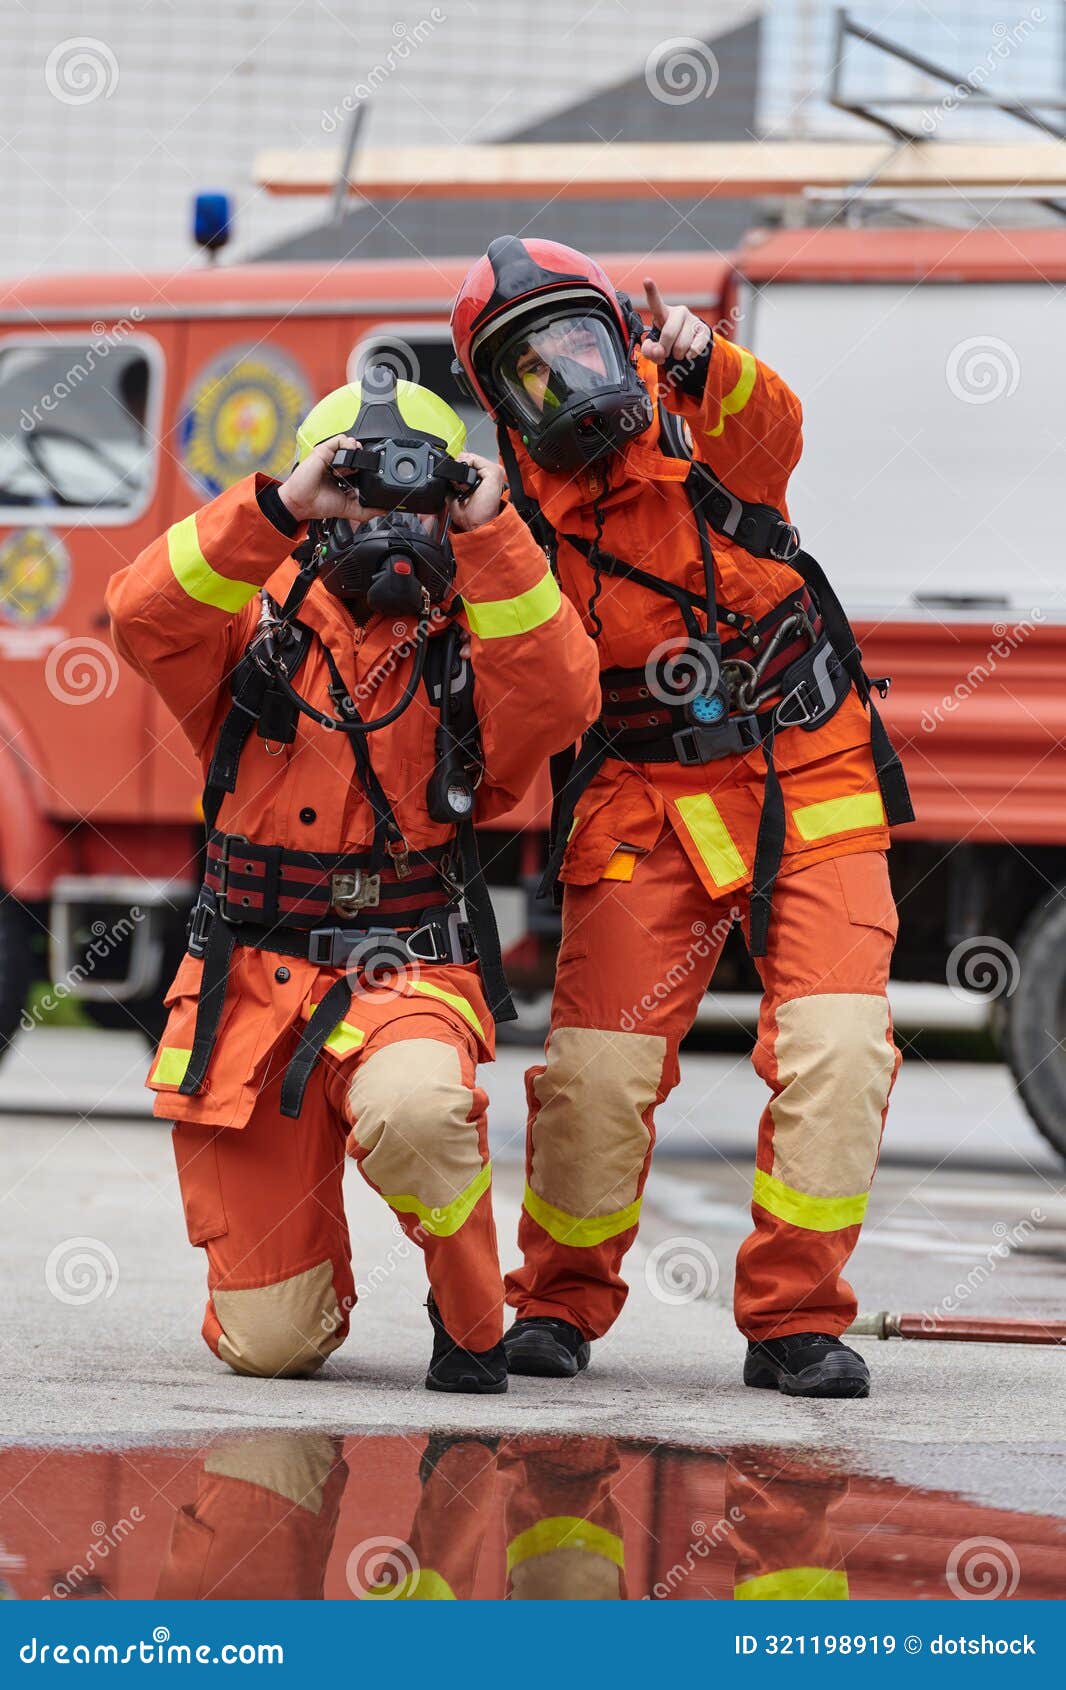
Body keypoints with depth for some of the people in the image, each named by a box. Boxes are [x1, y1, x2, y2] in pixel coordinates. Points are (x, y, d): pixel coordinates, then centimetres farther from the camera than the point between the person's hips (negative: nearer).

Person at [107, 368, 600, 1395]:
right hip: (250, 985, 1)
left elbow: (559, 702, -16)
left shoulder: (469, 647, 5)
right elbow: (143, 618, -14)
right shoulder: (258, 626, 6)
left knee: (410, 1109, -40)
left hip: (408, 973, -1)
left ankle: (470, 1320, -11)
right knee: (268, 1344, -1)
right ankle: (312, 1297, 39)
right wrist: (277, 507, -21)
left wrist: (490, 537, -18)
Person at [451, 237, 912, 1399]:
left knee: (838, 1049, -14)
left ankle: (796, 1320, -1)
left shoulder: (684, 420, -4)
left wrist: (710, 367, -49)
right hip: (650, 801, 0)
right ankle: (561, 1303, 15)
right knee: (600, 1064, -9)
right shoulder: (521, 518, -2)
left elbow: (768, 434, -28)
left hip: (810, 779, 0)